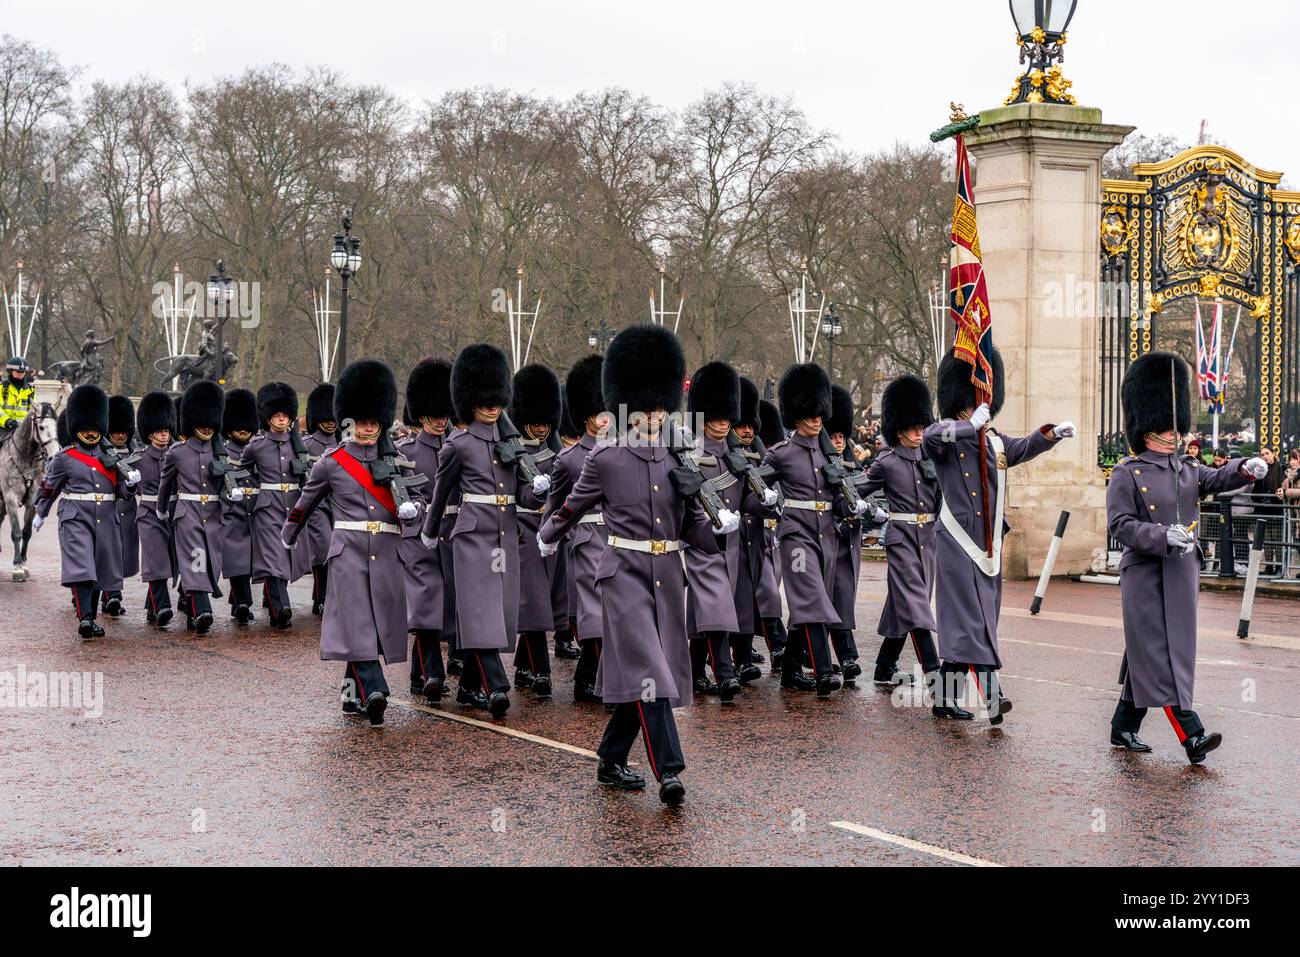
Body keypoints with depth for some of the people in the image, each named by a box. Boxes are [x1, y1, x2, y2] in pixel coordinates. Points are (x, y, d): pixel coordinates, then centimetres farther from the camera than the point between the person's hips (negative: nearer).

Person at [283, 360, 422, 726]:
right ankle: (373, 694, -24)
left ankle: (353, 695, 18)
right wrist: (287, 538, 29)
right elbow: (305, 502, 17)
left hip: (386, 554, 3)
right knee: (357, 623, -14)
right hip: (349, 551, -3)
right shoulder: (332, 461, 4)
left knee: (379, 625, 5)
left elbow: (413, 504, 13)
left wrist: (411, 511, -12)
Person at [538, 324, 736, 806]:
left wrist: (721, 527, -13)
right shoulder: (605, 457, -3)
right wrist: (547, 537, 27)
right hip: (625, 572, -5)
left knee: (638, 676, 10)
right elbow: (574, 506, 14)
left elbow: (693, 524, 8)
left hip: (668, 574, 5)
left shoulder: (679, 458, 8)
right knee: (647, 670, -16)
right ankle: (669, 770, -21)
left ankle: (611, 762, 26)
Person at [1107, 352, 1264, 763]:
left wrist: (1247, 468, -18)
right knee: (1158, 656, -9)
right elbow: (1121, 525, -12)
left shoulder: (1185, 473, 16)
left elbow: (1218, 478, 3)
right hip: (1146, 577, -7)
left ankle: (1123, 728, 21)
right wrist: (1164, 537, -25)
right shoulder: (1127, 474, -5)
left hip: (1181, 576, 7)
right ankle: (1192, 735, -15)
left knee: (1146, 656, 12)